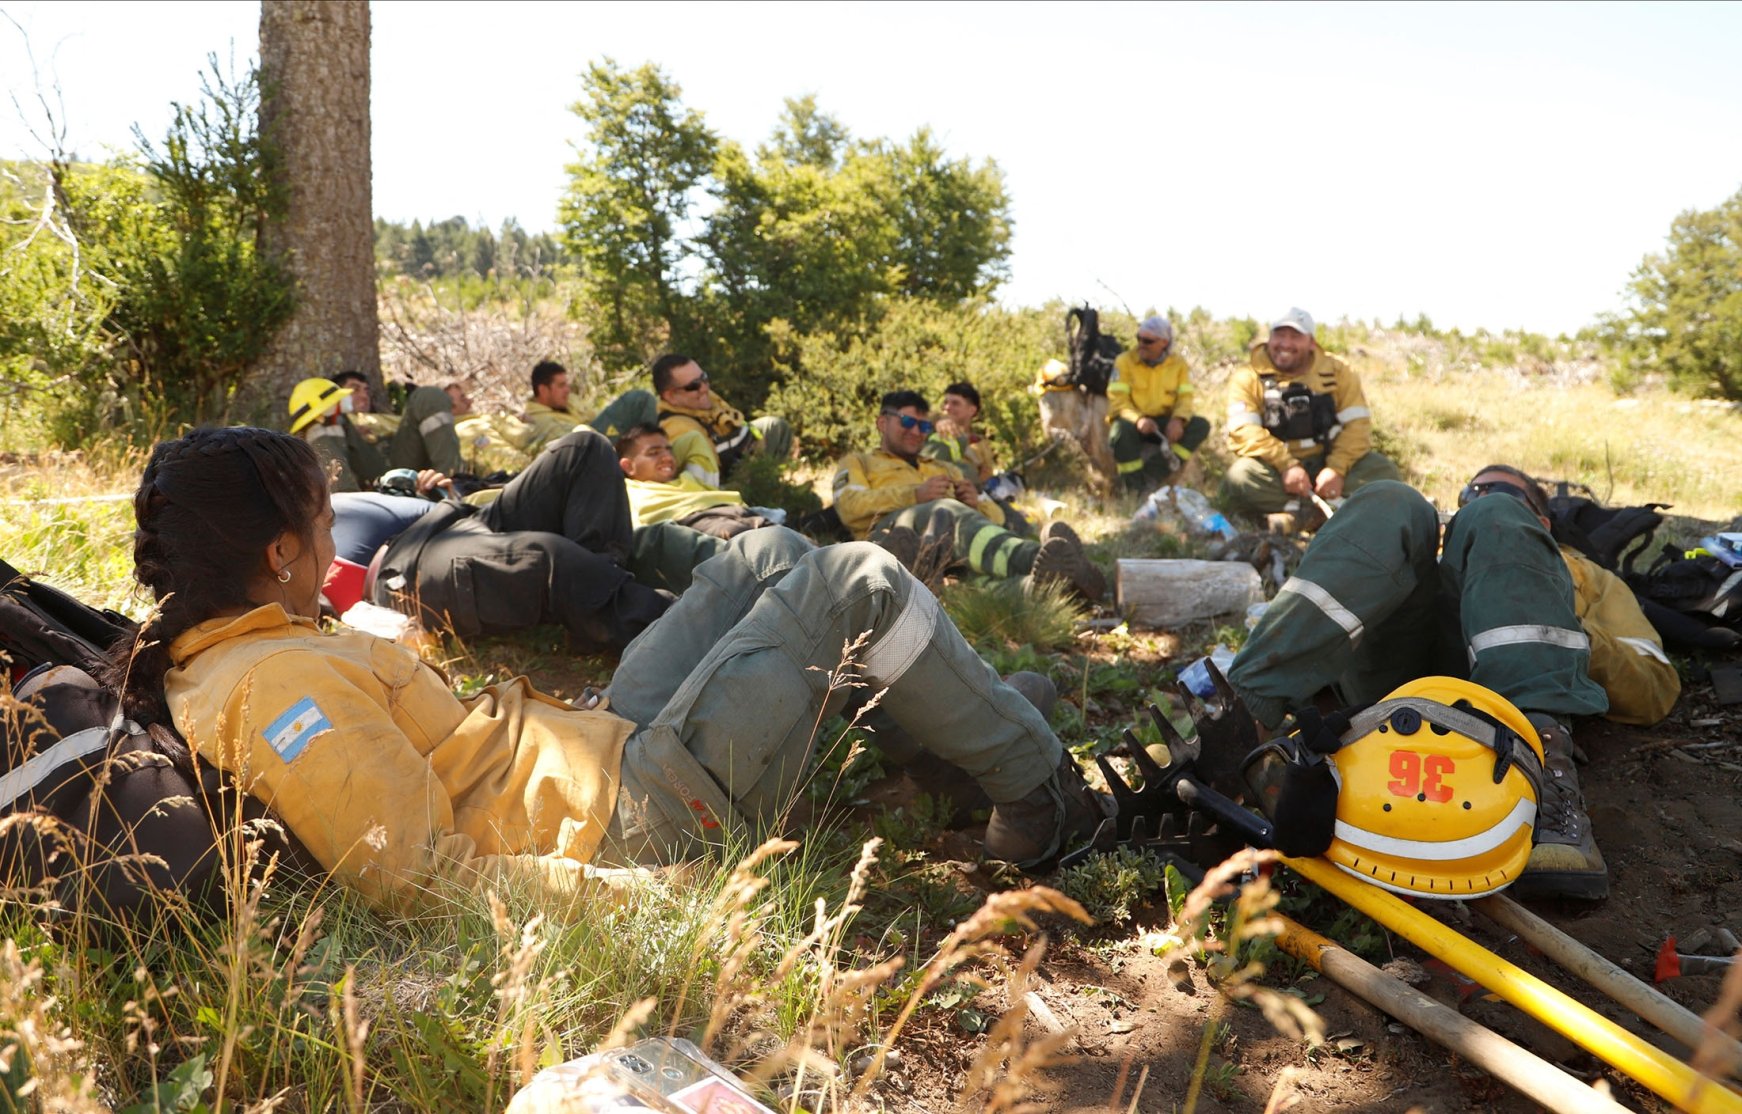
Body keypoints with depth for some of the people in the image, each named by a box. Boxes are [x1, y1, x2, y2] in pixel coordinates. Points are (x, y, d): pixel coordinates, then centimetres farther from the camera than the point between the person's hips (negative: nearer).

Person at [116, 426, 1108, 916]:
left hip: (600, 745, 10)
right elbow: (421, 879, -28)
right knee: (858, 581, -4)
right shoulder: (281, 682, -23)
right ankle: (1043, 792, 15)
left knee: (766, 556, 15)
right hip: (635, 819, -10)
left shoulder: (216, 659, 7)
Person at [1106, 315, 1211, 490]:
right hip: (1133, 421, -3)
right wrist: (1138, 419, -31)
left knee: (1201, 425, -20)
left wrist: (1178, 420, -26)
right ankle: (1134, 487, -25)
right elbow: (1117, 399, -13)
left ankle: (1153, 473, -31)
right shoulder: (1125, 360, -5)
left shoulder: (1178, 363, 3)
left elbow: (1185, 397, -3)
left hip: (1163, 423, 3)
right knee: (1121, 430, -38)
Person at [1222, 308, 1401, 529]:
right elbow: (1242, 431, -15)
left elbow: (1356, 424, -5)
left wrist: (1337, 469, -23)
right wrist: (1287, 466, -28)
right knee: (1239, 477, -32)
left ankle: (1297, 511, -33)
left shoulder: (1337, 372, 3)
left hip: (1328, 462, 2)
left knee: (1385, 472, -21)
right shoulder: (1249, 377, -3)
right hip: (1277, 467, -2)